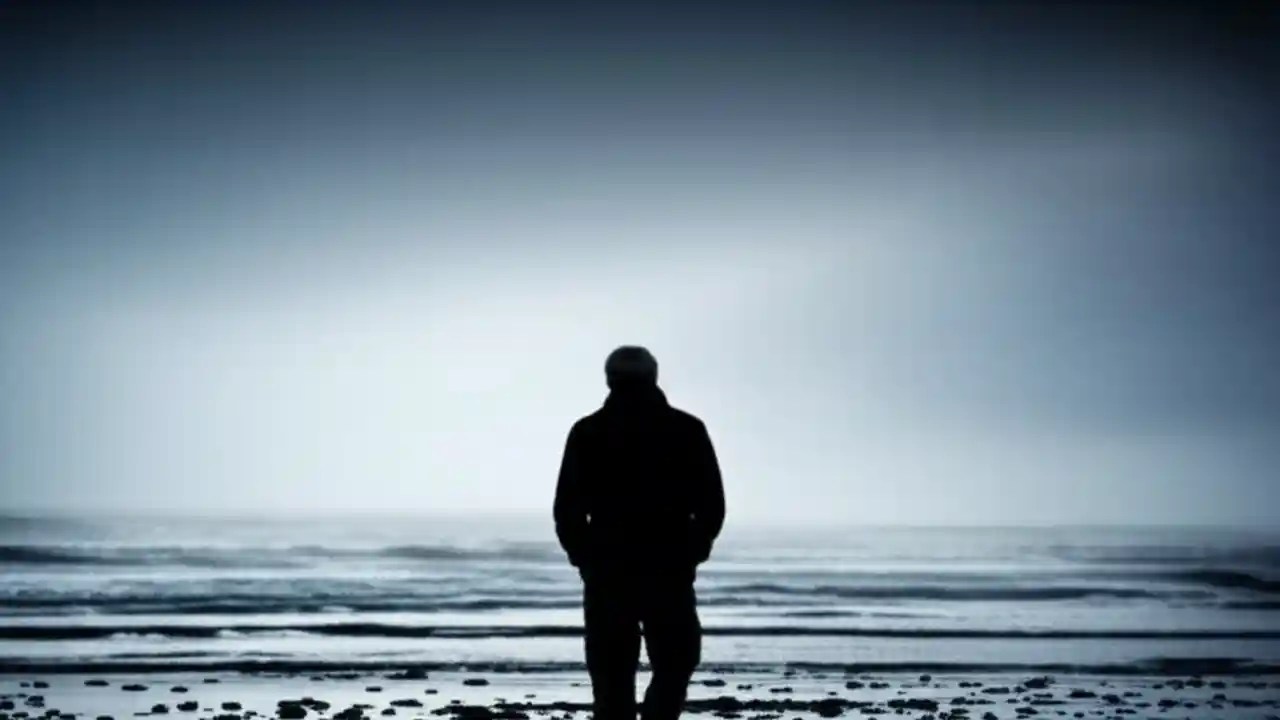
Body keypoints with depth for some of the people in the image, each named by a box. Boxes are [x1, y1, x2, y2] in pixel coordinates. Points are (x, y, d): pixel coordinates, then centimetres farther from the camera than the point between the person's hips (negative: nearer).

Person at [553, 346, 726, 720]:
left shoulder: (587, 432, 3)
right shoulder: (687, 430, 3)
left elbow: (567, 510, 1)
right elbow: (712, 506, 0)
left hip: (606, 573, 1)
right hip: (670, 573, 0)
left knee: (612, 679, 7)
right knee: (673, 667, 13)